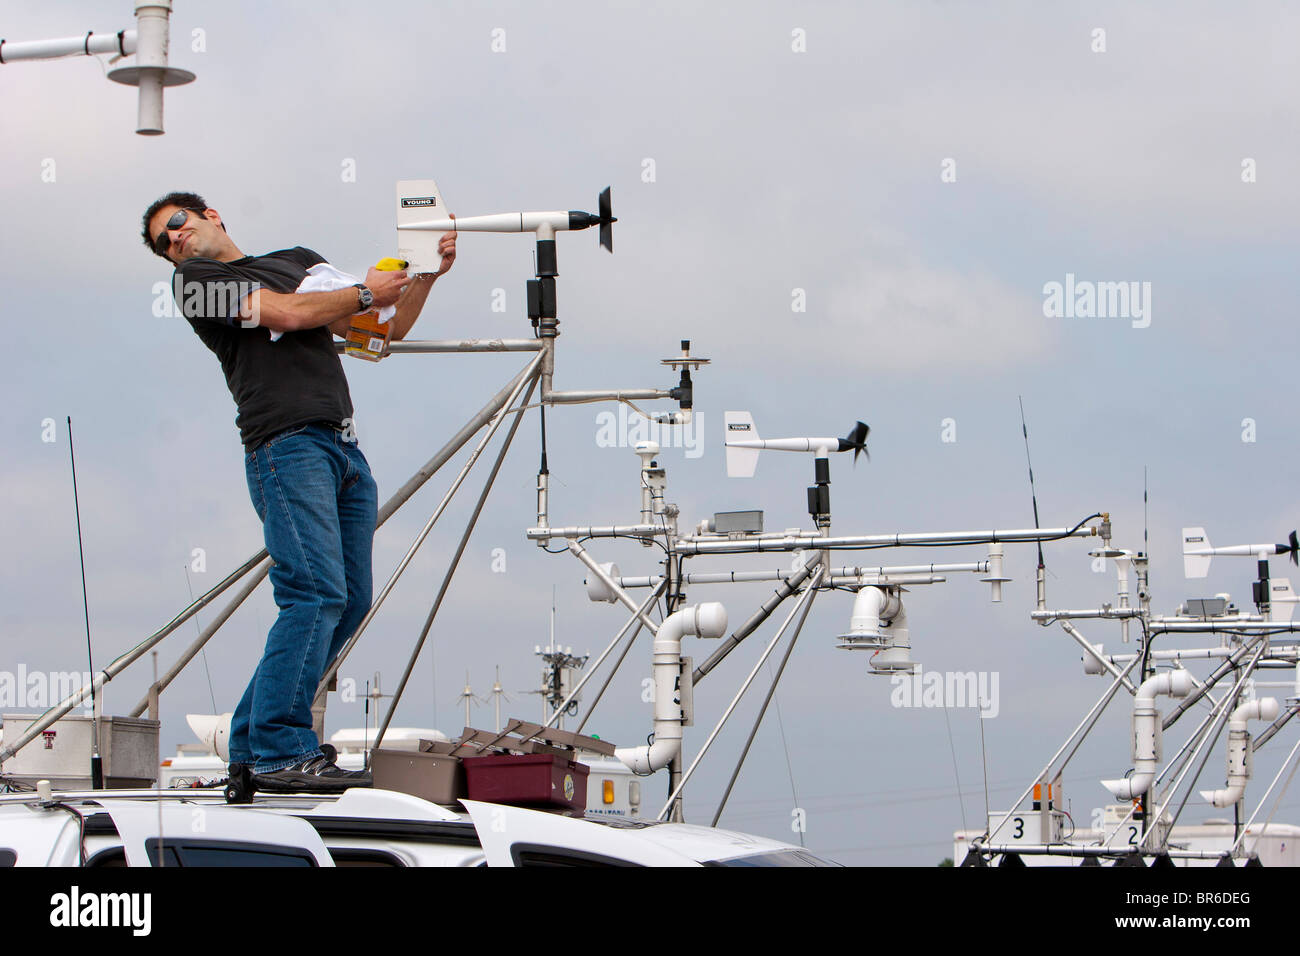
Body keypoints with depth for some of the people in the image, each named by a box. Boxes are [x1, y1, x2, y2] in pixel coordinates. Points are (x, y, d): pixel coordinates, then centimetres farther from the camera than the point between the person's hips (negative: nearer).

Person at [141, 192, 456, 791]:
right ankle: (280, 753, -19)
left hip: (344, 448, 7)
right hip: (287, 443, -7)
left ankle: (252, 742, 9)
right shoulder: (196, 279, 9)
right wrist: (363, 293, 9)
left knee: (349, 602, 2)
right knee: (317, 592, -19)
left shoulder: (299, 260, 28)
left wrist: (427, 274, 14)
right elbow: (287, 314, -5)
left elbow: (385, 327, 28)